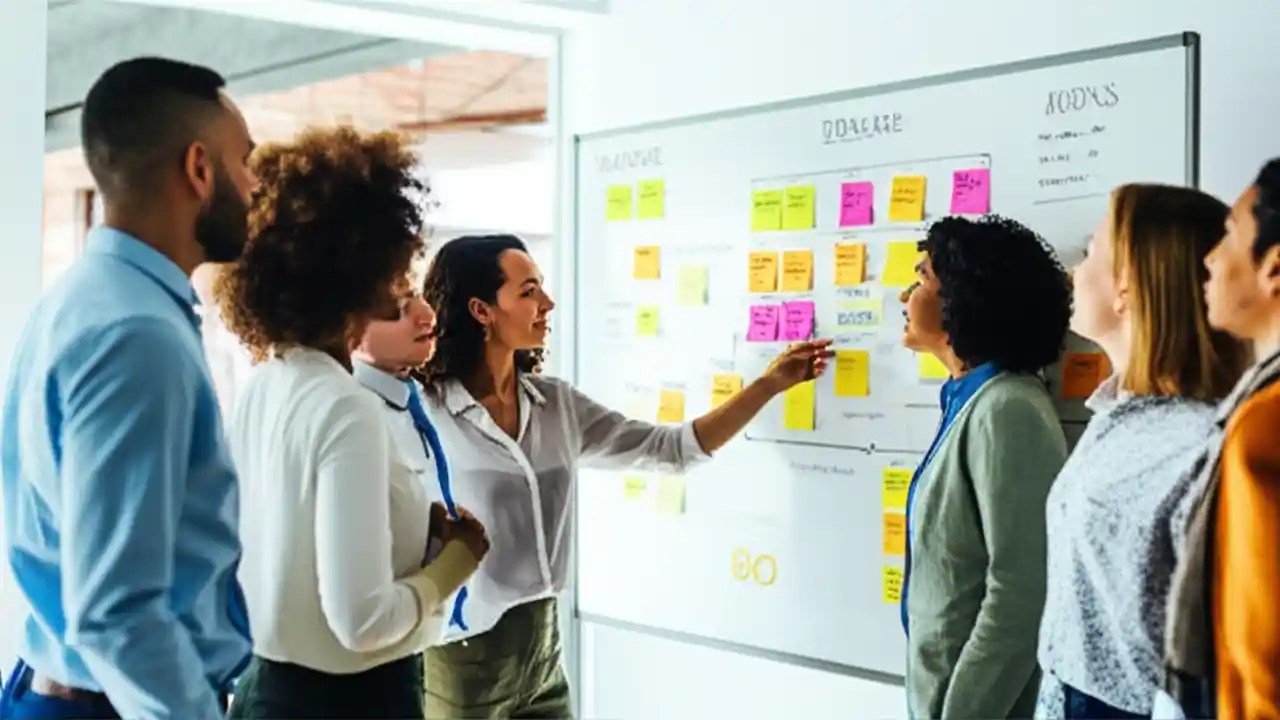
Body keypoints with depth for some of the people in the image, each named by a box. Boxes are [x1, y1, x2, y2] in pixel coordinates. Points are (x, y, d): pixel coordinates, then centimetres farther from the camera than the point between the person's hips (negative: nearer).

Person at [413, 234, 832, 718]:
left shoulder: (556, 404, 5)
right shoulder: (424, 416, -15)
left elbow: (673, 449, 6)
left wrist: (770, 383, 3)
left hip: (542, 643, 6)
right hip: (464, 657, -6)